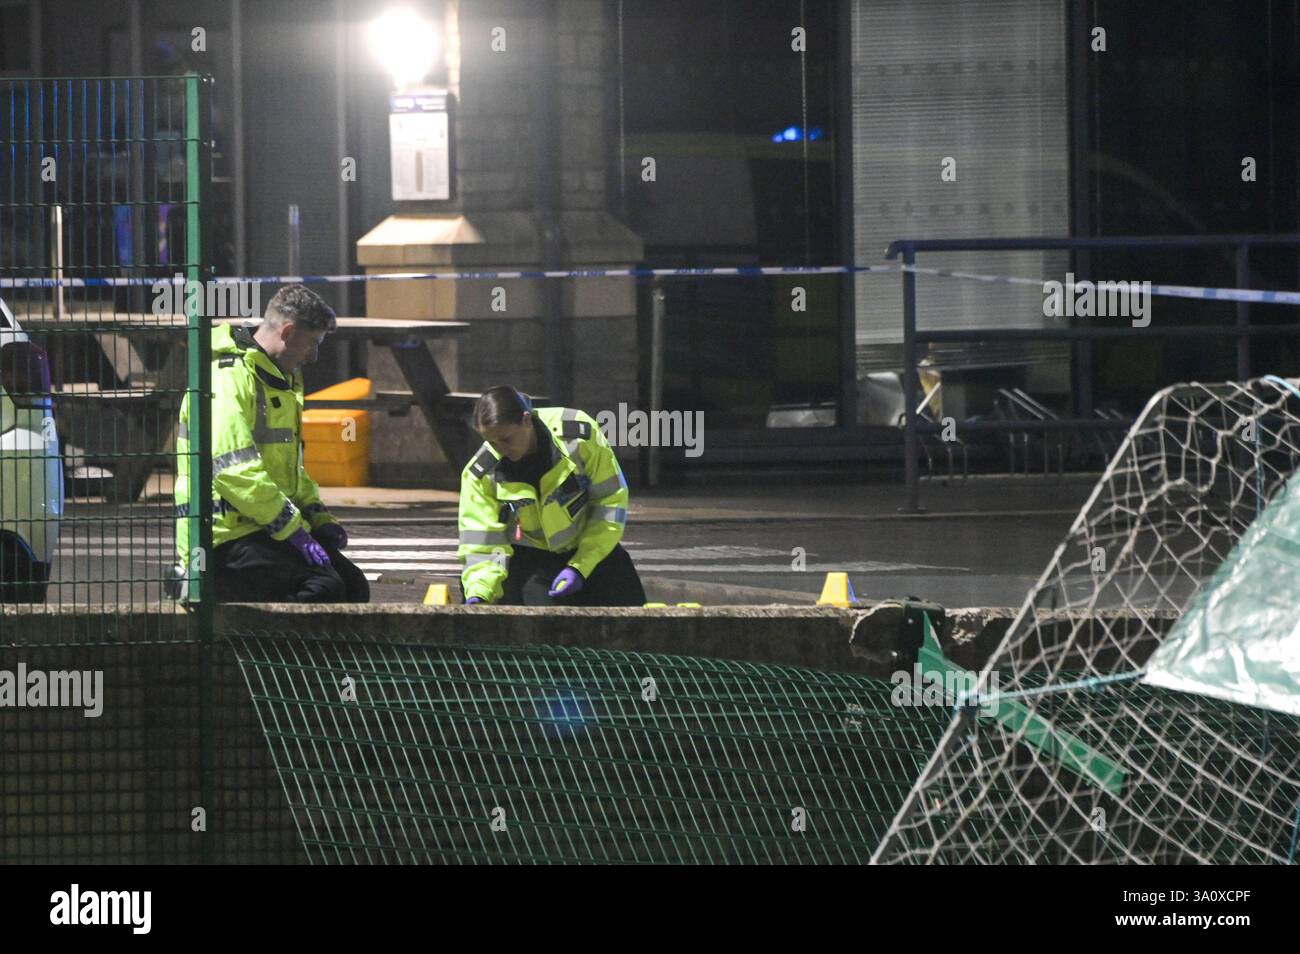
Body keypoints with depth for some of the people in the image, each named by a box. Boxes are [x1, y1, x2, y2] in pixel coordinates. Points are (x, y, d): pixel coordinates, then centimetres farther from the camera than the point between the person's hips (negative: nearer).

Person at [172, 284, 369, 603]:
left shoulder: (280, 381, 20)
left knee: (354, 587, 6)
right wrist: (295, 531, -23)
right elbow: (235, 472, -23)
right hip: (226, 537, -10)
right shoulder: (229, 380, -14)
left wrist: (318, 518, 12)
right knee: (324, 588, -24)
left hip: (261, 529, 10)